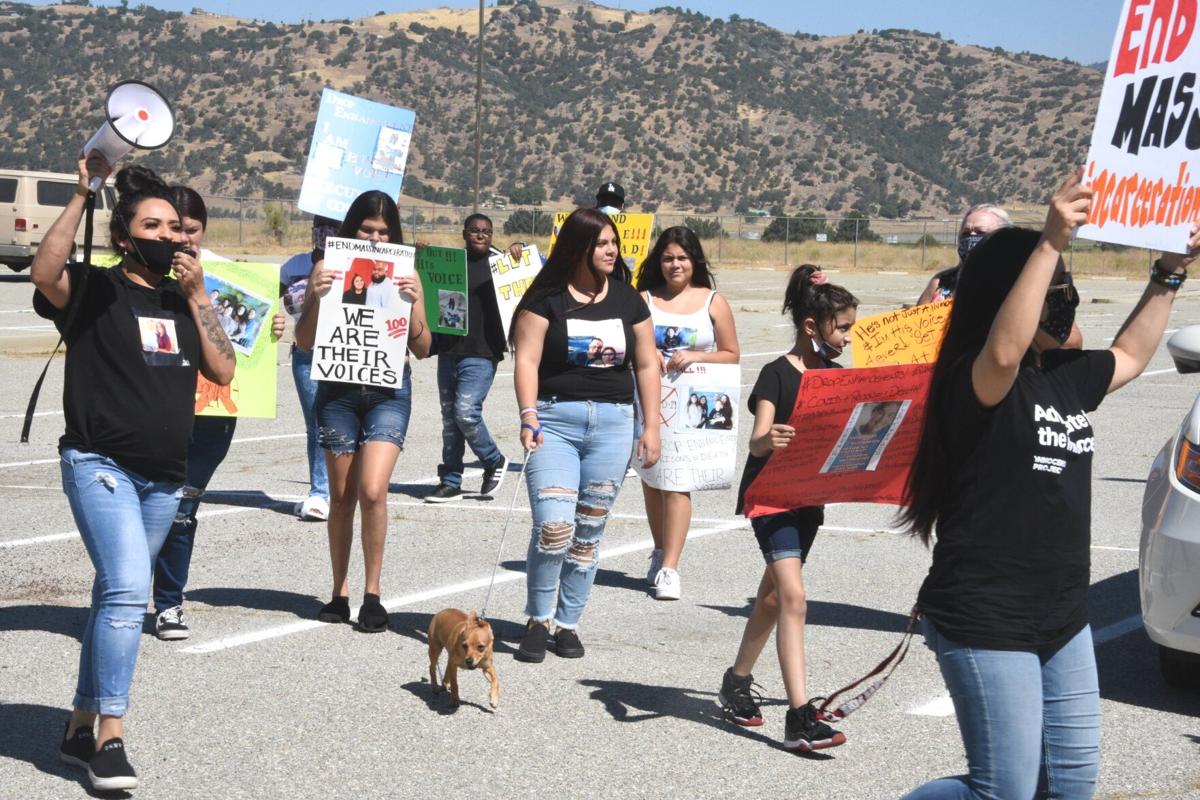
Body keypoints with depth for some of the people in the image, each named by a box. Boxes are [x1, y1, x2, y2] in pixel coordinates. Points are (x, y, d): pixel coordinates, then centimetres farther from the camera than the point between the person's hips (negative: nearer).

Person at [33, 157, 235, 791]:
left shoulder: (183, 302, 14)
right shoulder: (94, 291, -4)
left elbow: (222, 371, 4)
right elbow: (44, 272, -26)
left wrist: (198, 296, -2)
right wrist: (84, 193, -23)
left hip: (164, 478, 7)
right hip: (100, 466, -7)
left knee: (117, 596, 13)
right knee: (127, 590, -21)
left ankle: (82, 727, 23)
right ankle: (110, 739, -18)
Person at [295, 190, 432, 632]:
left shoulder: (404, 273, 5)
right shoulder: (329, 268, 2)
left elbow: (422, 348, 5)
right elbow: (305, 342, 2)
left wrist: (413, 302, -10)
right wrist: (317, 297, -13)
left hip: (390, 391, -1)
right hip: (338, 391, 1)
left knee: (372, 491, -14)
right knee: (341, 496, 7)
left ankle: (372, 593, -1)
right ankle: (340, 591, 21)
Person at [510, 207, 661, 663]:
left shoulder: (627, 299, 10)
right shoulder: (546, 298, -1)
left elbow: (646, 365, 13)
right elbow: (527, 359, -5)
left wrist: (651, 426, 7)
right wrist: (528, 415, -17)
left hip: (612, 423, 4)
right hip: (555, 419, -3)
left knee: (589, 532, 6)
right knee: (553, 527, -14)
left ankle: (568, 623, 18)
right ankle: (537, 621, 4)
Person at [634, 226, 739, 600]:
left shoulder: (713, 302, 7)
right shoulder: (644, 299, 10)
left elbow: (732, 355, 7)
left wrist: (695, 357, -9)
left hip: (691, 404, -2)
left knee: (677, 480, -12)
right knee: (651, 479, 9)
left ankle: (669, 569, -15)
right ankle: (660, 551, 29)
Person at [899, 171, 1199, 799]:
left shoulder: (1069, 375, 11)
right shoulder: (973, 381, -15)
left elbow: (1128, 356, 31)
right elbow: (1004, 352, -39)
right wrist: (1051, 242, -42)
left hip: (1063, 617, 9)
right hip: (986, 623, -9)